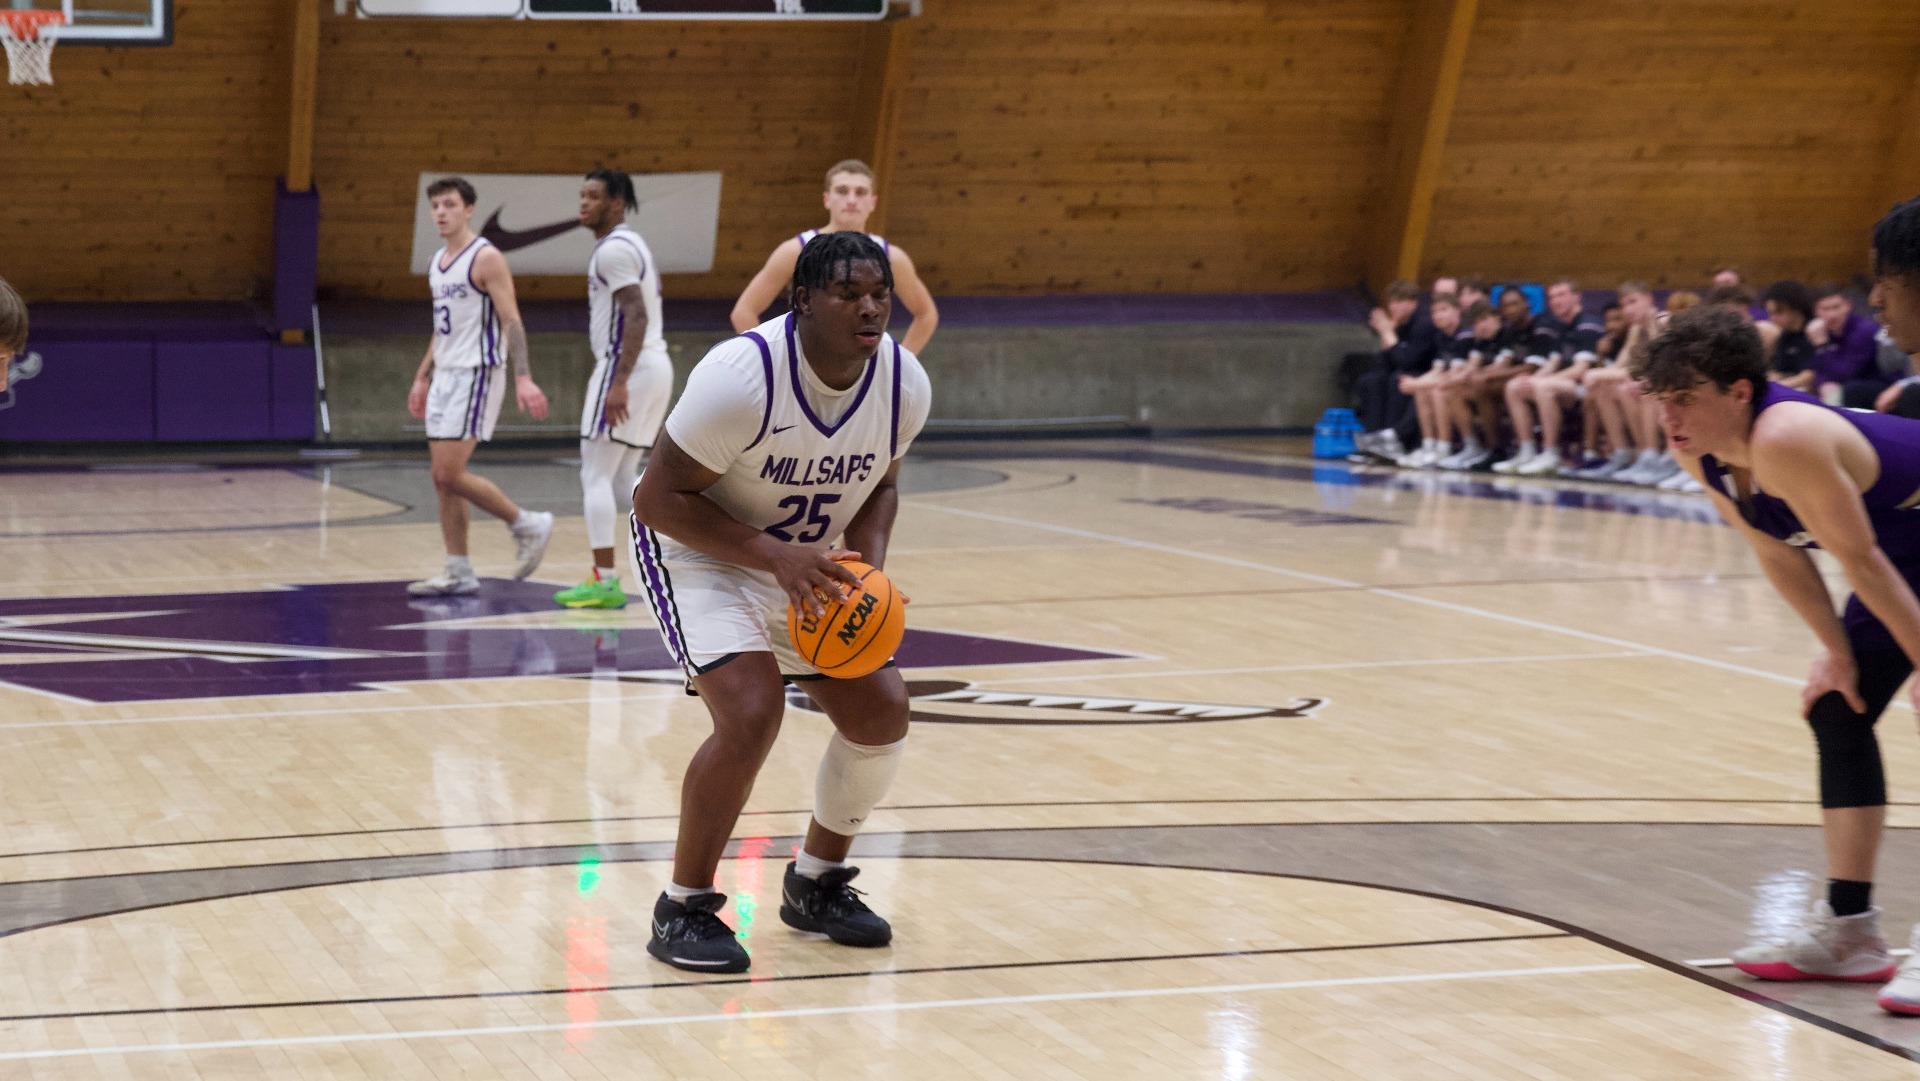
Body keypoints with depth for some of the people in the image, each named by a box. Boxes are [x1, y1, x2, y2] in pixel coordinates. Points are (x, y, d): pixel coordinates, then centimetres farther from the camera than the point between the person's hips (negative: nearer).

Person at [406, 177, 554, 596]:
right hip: (445, 376, 9)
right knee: (443, 479, 6)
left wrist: (523, 378, -26)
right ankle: (458, 573, 10)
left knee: (450, 474, -13)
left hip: (476, 376, -9)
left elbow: (510, 320, -16)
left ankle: (527, 525, 3)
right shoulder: (438, 262, 14)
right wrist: (422, 378, 21)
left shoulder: (486, 258, -11)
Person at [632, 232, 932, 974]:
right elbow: (659, 498, -26)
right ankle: (683, 907, -8)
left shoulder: (905, 384, -13)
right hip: (698, 550, -6)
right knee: (751, 711, -25)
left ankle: (815, 884, 21)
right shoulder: (744, 375, -32)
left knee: (882, 710, -2)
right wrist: (778, 556, -35)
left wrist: (866, 565, -14)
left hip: (808, 565, 7)